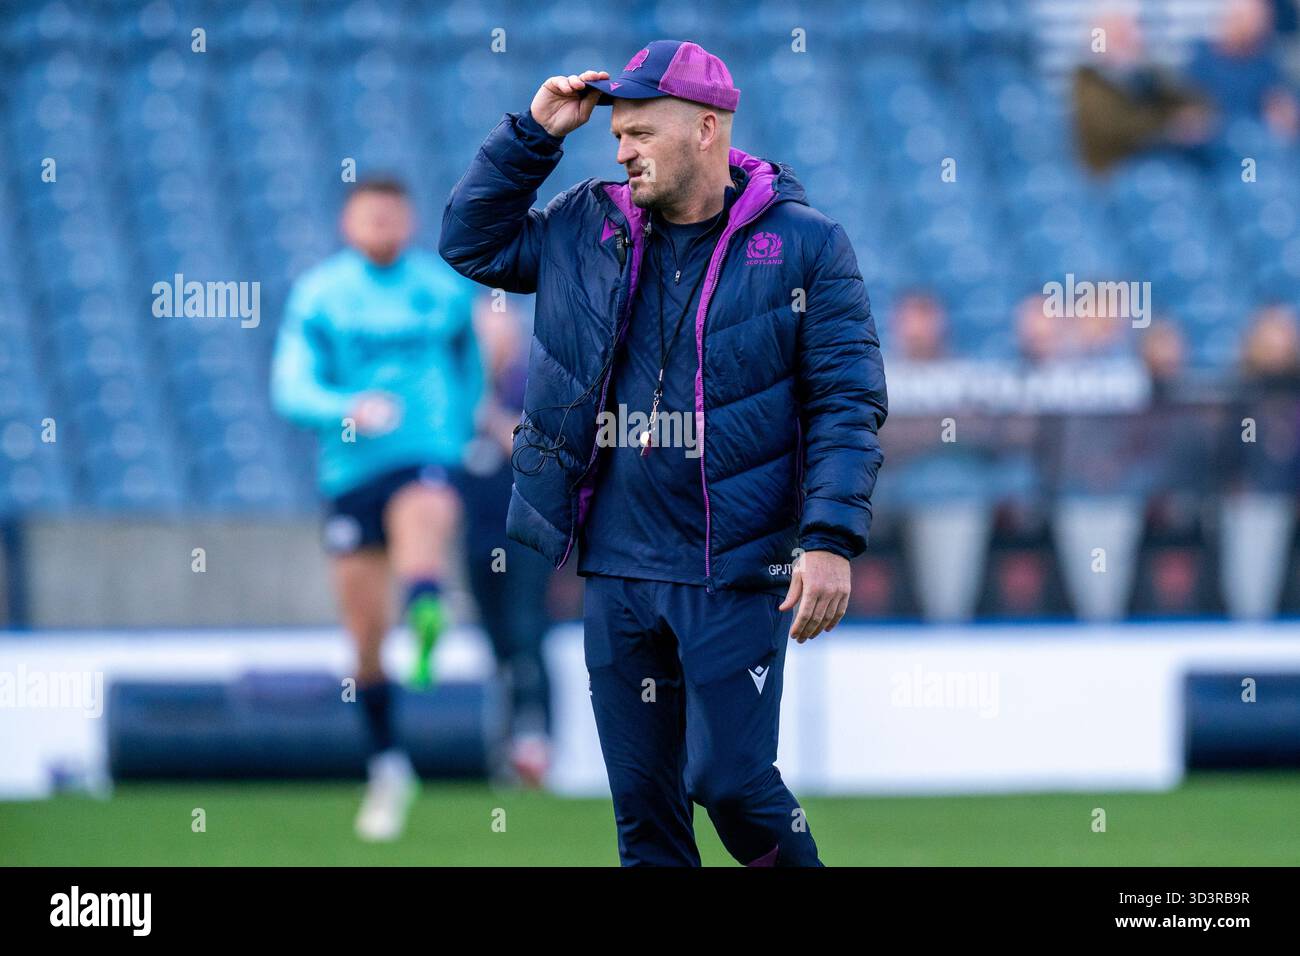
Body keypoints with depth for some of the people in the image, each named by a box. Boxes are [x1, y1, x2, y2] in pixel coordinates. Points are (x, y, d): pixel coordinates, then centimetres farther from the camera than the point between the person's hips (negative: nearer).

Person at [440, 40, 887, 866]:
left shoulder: (805, 246, -4)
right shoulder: (590, 228, 10)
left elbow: (847, 403, -6)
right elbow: (470, 241, 20)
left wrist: (830, 540, -16)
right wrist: (534, 134, 7)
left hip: (737, 575, -5)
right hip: (615, 571, 5)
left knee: (728, 778, -11)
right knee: (642, 799, 7)